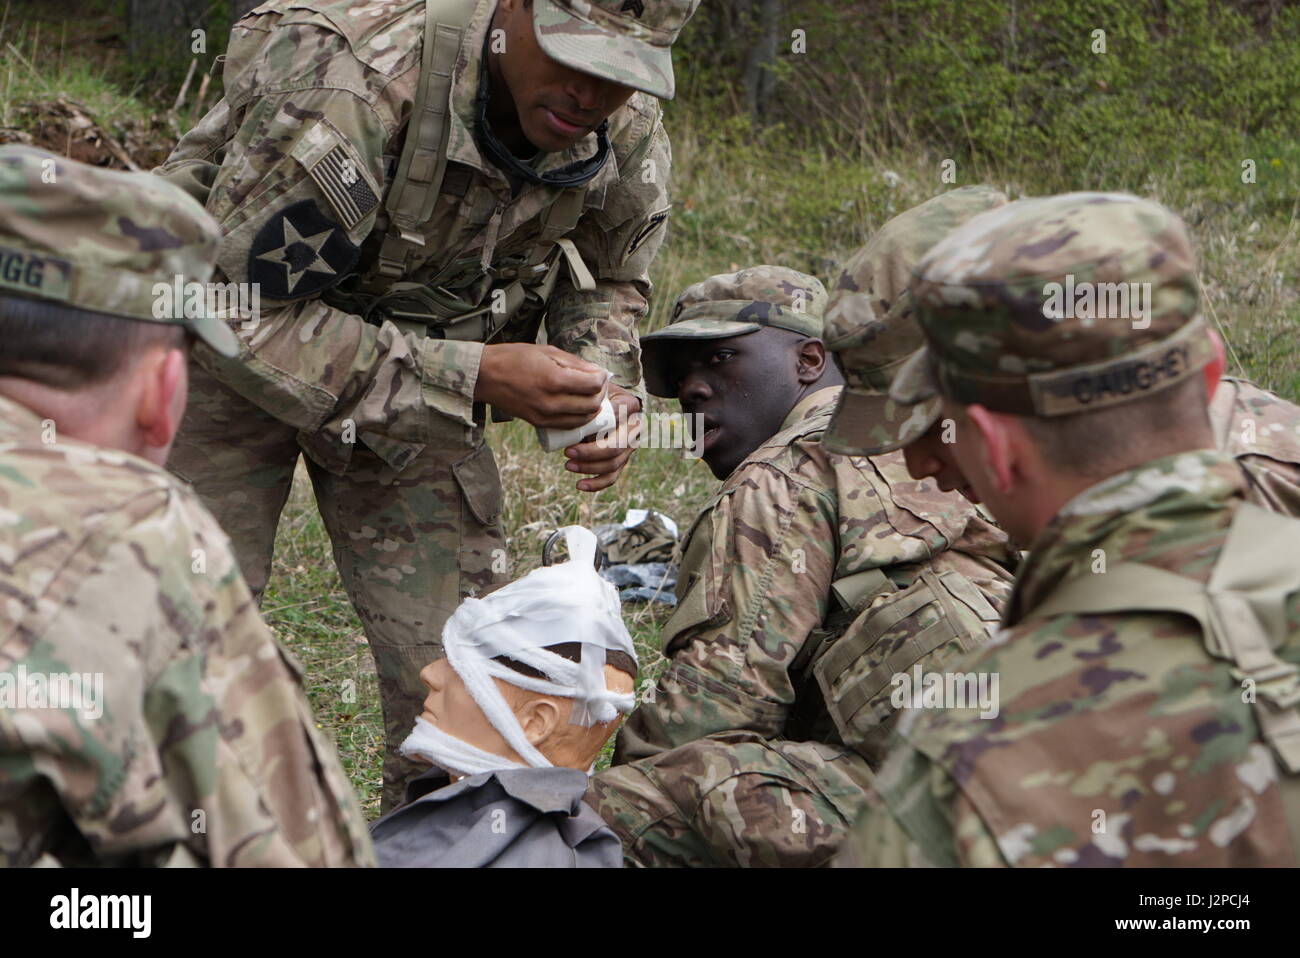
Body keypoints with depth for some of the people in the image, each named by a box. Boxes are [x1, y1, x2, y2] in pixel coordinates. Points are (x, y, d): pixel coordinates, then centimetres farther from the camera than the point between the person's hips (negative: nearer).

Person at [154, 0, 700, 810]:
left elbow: (610, 275, 8)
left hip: (418, 370, 5)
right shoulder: (349, 81, -36)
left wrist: (606, 385, -15)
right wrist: (475, 376, -36)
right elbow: (242, 316, -32)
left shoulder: (629, 131, -16)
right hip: (229, 351, -4)